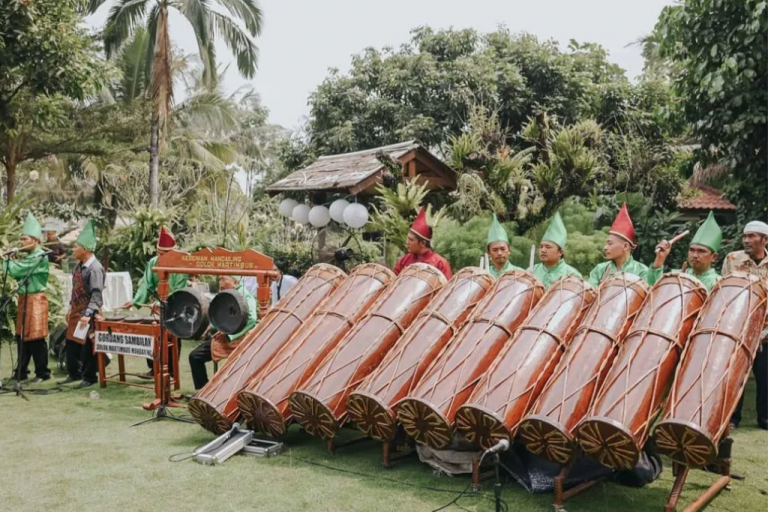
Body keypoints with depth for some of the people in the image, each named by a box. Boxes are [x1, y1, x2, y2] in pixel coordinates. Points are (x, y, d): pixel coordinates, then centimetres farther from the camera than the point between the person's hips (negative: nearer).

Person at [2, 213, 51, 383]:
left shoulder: (39, 256, -15)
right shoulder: (27, 256, 15)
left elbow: (15, 270, -20)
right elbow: (18, 274, 16)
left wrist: (5, 259, -2)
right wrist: (11, 260, 3)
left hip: (35, 300, -9)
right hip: (24, 299, 9)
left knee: (35, 337, -4)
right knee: (21, 336, 13)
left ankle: (43, 373, 5)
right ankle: (21, 372, 22)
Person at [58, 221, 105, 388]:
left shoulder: (95, 269, -20)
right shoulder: (79, 265, 8)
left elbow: (97, 295, -24)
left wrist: (87, 314, -29)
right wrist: (71, 309, 19)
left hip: (87, 313, -9)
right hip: (76, 312, 9)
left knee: (87, 346, 1)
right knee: (71, 343, 16)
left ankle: (89, 377, 13)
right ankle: (73, 373, 30)